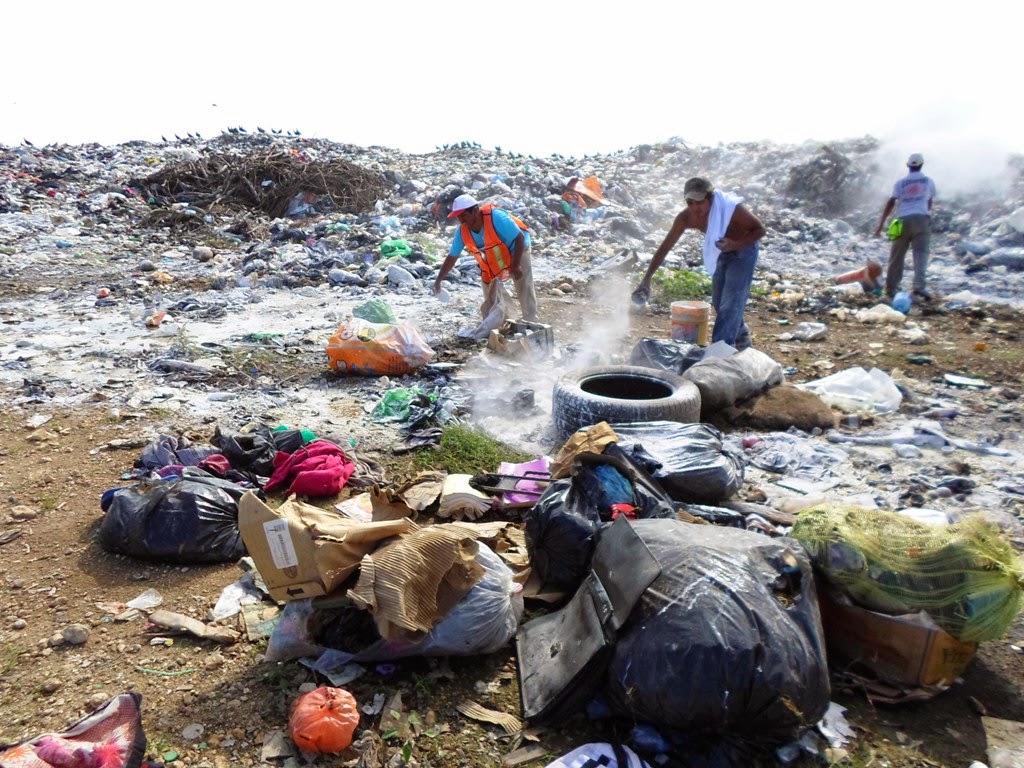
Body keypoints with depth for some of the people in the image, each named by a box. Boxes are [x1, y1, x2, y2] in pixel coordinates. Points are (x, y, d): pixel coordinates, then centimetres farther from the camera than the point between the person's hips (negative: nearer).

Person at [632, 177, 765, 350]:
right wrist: (646, 279, -23)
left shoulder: (732, 208, -35)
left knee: (731, 302, -15)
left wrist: (736, 244, -40)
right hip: (722, 252, 6)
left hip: (743, 250, -6)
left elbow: (760, 230, -23)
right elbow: (665, 247, -18)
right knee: (719, 303, 16)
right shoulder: (686, 218, -24)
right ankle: (741, 335, 40)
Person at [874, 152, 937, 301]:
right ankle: (918, 286, -24)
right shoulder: (928, 182, 11)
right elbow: (929, 202, 21)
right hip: (921, 219, 0)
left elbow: (891, 202, -3)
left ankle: (891, 288, 12)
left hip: (903, 220, 1)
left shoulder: (900, 183, 7)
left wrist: (881, 222, -3)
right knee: (921, 253, -6)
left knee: (897, 256, 7)